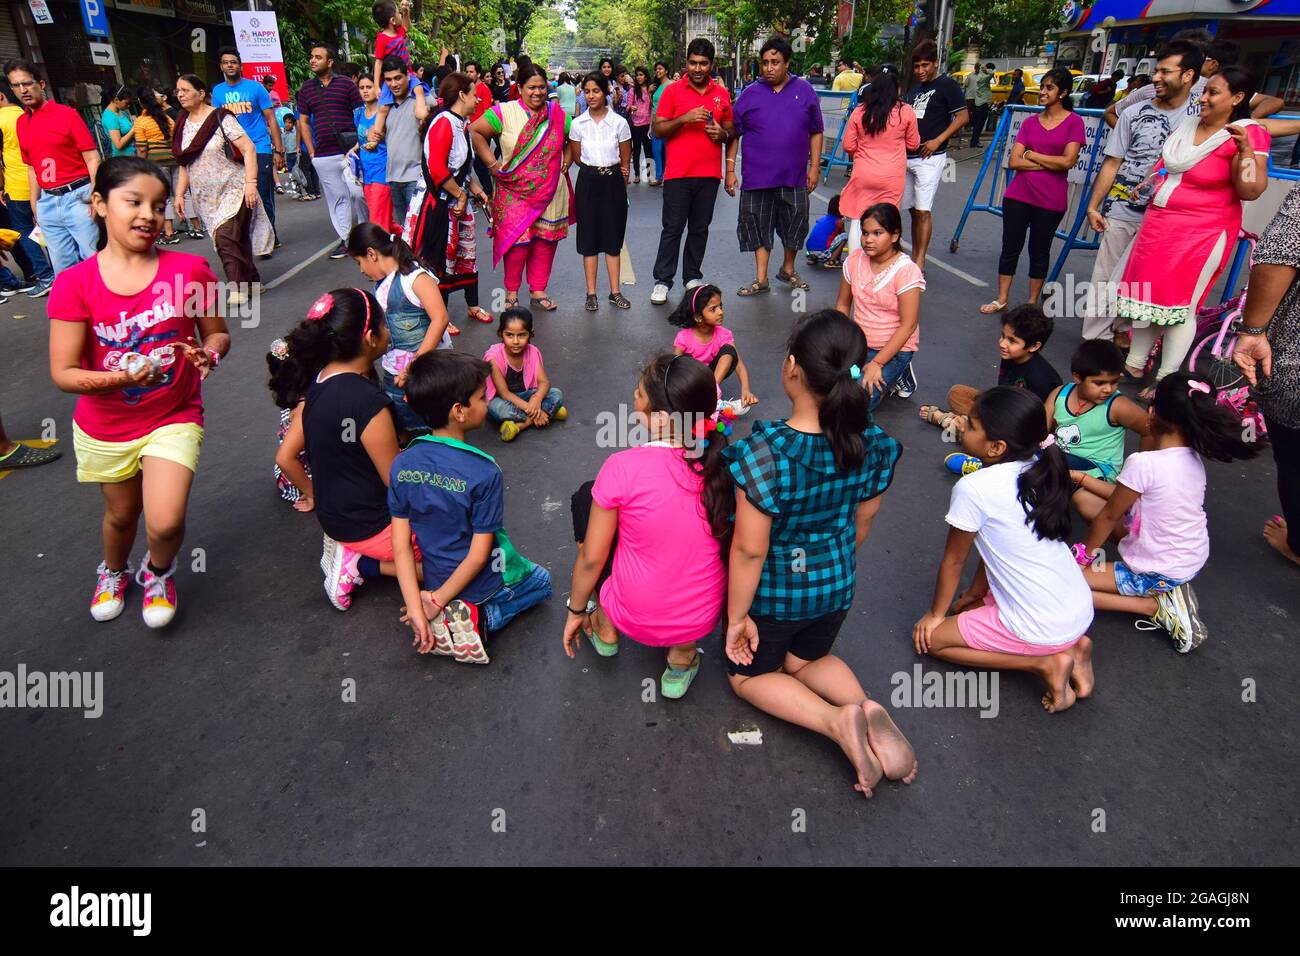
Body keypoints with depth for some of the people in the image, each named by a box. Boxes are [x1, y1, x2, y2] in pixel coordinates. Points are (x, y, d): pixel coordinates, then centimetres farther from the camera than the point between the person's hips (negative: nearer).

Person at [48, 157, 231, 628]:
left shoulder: (189, 270, -13)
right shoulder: (75, 283, -14)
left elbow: (218, 335, -1)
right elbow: (64, 373, -14)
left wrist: (209, 353, -23)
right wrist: (122, 377, -31)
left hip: (174, 418, -1)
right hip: (104, 428, 1)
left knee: (165, 523, -15)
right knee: (121, 514, 22)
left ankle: (158, 572, 23)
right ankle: (114, 573, 57)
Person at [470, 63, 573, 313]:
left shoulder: (556, 113, 6)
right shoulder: (505, 112, -6)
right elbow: (476, 132, -7)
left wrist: (567, 162, 8)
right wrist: (493, 164, -9)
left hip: (550, 193, 3)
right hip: (515, 193, -3)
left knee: (545, 241, 6)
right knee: (517, 242, -5)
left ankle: (538, 291, 19)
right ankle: (511, 293, 12)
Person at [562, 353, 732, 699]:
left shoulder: (623, 467, -21)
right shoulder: (720, 465, -11)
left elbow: (591, 558, -12)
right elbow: (727, 544, 1)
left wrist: (575, 612, 7)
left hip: (635, 619, -2)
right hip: (703, 619, 3)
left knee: (586, 496, 13)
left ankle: (606, 627, 23)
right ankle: (683, 653, 18)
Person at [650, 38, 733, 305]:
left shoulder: (722, 93, 9)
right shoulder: (673, 91, 1)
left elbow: (730, 129, 18)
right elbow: (658, 130, -3)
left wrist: (723, 133, -6)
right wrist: (685, 118, -17)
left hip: (710, 173, 3)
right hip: (678, 173, -3)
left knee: (700, 228, 9)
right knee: (672, 229, -1)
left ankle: (693, 276, 20)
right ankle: (662, 281, 5)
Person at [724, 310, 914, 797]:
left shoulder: (765, 451, -33)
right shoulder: (874, 442, -15)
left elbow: (750, 548, -26)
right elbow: (862, 524, -1)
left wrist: (737, 616, -12)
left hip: (774, 591, -5)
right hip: (836, 584, 5)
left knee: (749, 674, 24)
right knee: (807, 659, 33)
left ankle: (836, 721, 0)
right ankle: (868, 710, 5)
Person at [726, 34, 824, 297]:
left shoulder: (804, 91, 4)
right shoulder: (750, 94, 2)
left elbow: (816, 132, 7)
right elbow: (733, 135, 4)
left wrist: (814, 167, 1)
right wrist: (730, 170, -3)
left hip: (794, 177, 1)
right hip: (757, 177, 0)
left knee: (795, 225, 9)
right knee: (758, 227, 3)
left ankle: (788, 270, 31)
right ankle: (761, 279, 13)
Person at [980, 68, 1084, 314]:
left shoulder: (1074, 122, -2)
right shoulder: (1030, 121, 6)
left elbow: (1068, 161, -12)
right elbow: (1014, 161, -2)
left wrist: (1030, 154, -5)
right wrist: (1050, 163, -10)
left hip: (1051, 200, -2)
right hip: (1018, 194, 2)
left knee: (1039, 251, 8)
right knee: (1010, 247, 4)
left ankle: (1032, 303, 18)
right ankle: (1001, 299, 14)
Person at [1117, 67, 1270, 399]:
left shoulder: (1248, 135, -11)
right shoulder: (1186, 125, 8)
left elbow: (1251, 191, -20)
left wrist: (1246, 149, -29)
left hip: (1202, 235, -7)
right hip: (1157, 226, 7)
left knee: (1180, 306, -4)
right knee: (1146, 295, 12)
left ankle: (1166, 381, 4)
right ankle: (1134, 363, 25)